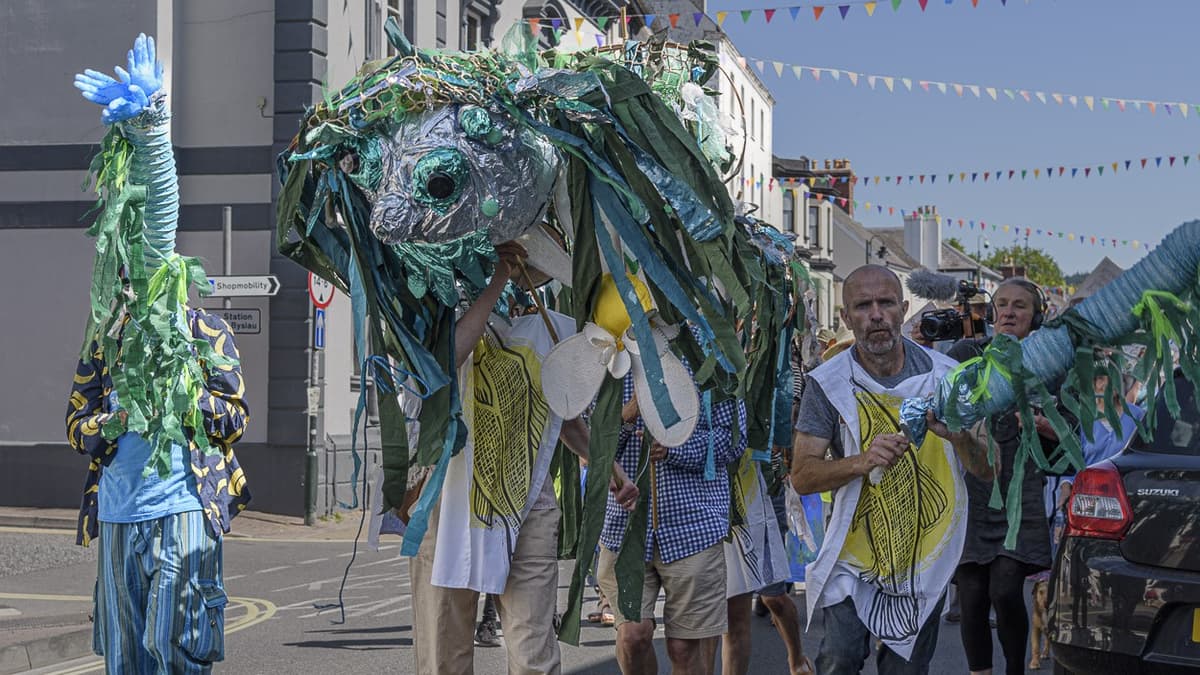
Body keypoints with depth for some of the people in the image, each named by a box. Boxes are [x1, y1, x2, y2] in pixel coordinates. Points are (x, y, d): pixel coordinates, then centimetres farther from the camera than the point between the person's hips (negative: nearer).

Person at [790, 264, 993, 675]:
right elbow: (802, 478, -9)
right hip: (854, 555, -1)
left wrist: (958, 436, -23)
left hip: (925, 560, 2)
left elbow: (987, 468, -1)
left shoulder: (944, 375, -4)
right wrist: (861, 463, -27)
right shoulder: (828, 384, -7)